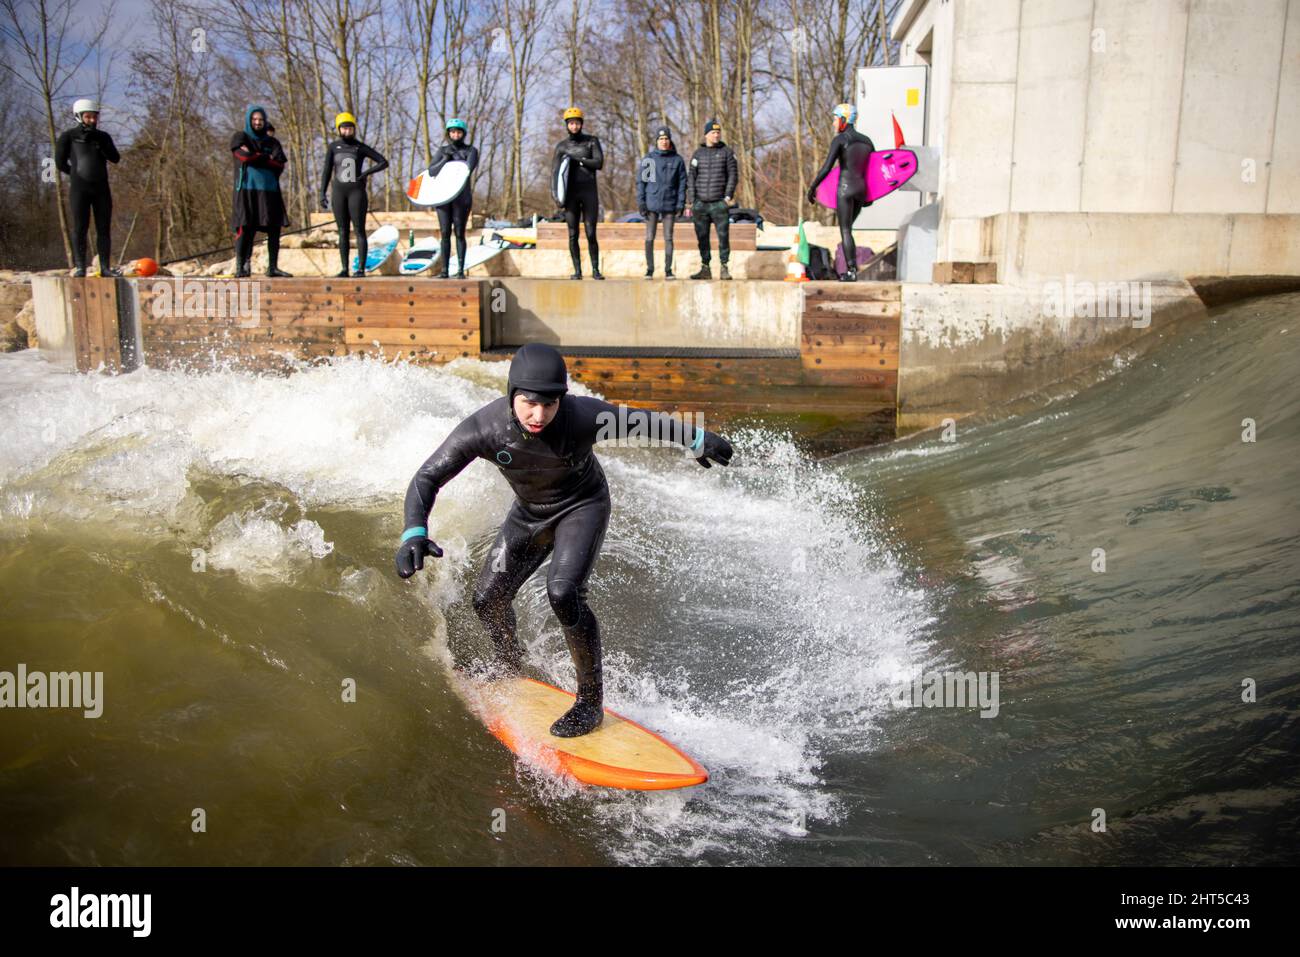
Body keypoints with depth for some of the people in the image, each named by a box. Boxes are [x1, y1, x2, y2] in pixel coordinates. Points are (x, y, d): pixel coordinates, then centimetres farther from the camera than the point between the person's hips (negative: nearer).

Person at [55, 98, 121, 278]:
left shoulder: (103, 137, 13)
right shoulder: (68, 136, 3)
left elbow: (115, 158, 0)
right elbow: (60, 162, 3)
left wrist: (98, 142, -10)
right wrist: (78, 174, 3)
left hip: (101, 187, 3)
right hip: (79, 188, -3)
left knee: (104, 228, 0)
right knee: (80, 228, -5)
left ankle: (105, 267, 3)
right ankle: (79, 267, -4)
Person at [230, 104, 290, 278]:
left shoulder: (272, 142, 17)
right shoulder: (240, 138, 8)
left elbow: (280, 164, 1)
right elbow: (244, 156, -12)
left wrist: (255, 157, -4)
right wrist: (267, 157, -1)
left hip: (270, 192, 4)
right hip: (247, 190, -4)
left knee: (274, 229, 0)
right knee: (245, 228, -10)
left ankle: (272, 267, 6)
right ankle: (240, 267, -10)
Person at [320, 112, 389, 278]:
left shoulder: (361, 147, 1)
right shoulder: (333, 147, 7)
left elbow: (384, 162, -1)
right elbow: (327, 171, 7)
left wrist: (366, 173, -12)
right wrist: (322, 193, -2)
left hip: (357, 192, -3)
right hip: (338, 193, 3)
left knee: (359, 231, -6)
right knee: (343, 232, 3)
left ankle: (361, 269, -4)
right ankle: (344, 269, 7)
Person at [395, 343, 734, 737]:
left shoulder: (584, 416, -35)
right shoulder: (483, 428, -30)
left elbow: (642, 421, -17)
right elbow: (427, 478, -23)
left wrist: (698, 439, -6)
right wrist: (414, 533, -39)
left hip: (583, 506, -4)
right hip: (529, 513, 4)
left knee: (562, 593, -27)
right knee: (488, 601, 11)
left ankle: (591, 701, -8)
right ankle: (510, 665, 45)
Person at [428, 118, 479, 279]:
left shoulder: (471, 150, 5)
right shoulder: (442, 150, 11)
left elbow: (468, 168, -14)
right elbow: (432, 171, 0)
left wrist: (454, 157, -3)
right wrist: (446, 157, -9)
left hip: (461, 197, -2)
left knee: (459, 233, -5)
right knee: (445, 233, 0)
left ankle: (461, 270, -3)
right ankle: (444, 270, 2)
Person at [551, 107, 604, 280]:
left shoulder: (592, 141, 8)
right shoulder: (561, 146, 10)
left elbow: (599, 163, -6)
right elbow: (555, 171, 5)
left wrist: (577, 158, -11)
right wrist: (555, 194, -8)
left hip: (589, 192, -1)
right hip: (571, 194, 1)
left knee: (591, 234, -5)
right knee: (573, 235, -1)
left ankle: (595, 269, 3)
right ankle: (577, 270, 4)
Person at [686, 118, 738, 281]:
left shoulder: (727, 152, 5)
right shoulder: (698, 154, 10)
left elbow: (733, 175, 3)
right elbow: (691, 178, 9)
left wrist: (728, 196, -7)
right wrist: (691, 202, 1)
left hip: (719, 203, -2)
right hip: (700, 204, 2)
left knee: (723, 236, -7)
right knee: (702, 238, 4)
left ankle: (724, 269, -1)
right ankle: (705, 269, 11)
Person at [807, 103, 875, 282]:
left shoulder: (839, 140, -6)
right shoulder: (867, 141, 14)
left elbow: (826, 168, -12)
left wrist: (812, 187, -4)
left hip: (845, 188, -6)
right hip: (862, 187, 6)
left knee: (845, 231, -3)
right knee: (847, 228, 17)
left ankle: (851, 272, -7)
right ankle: (852, 268, 14)